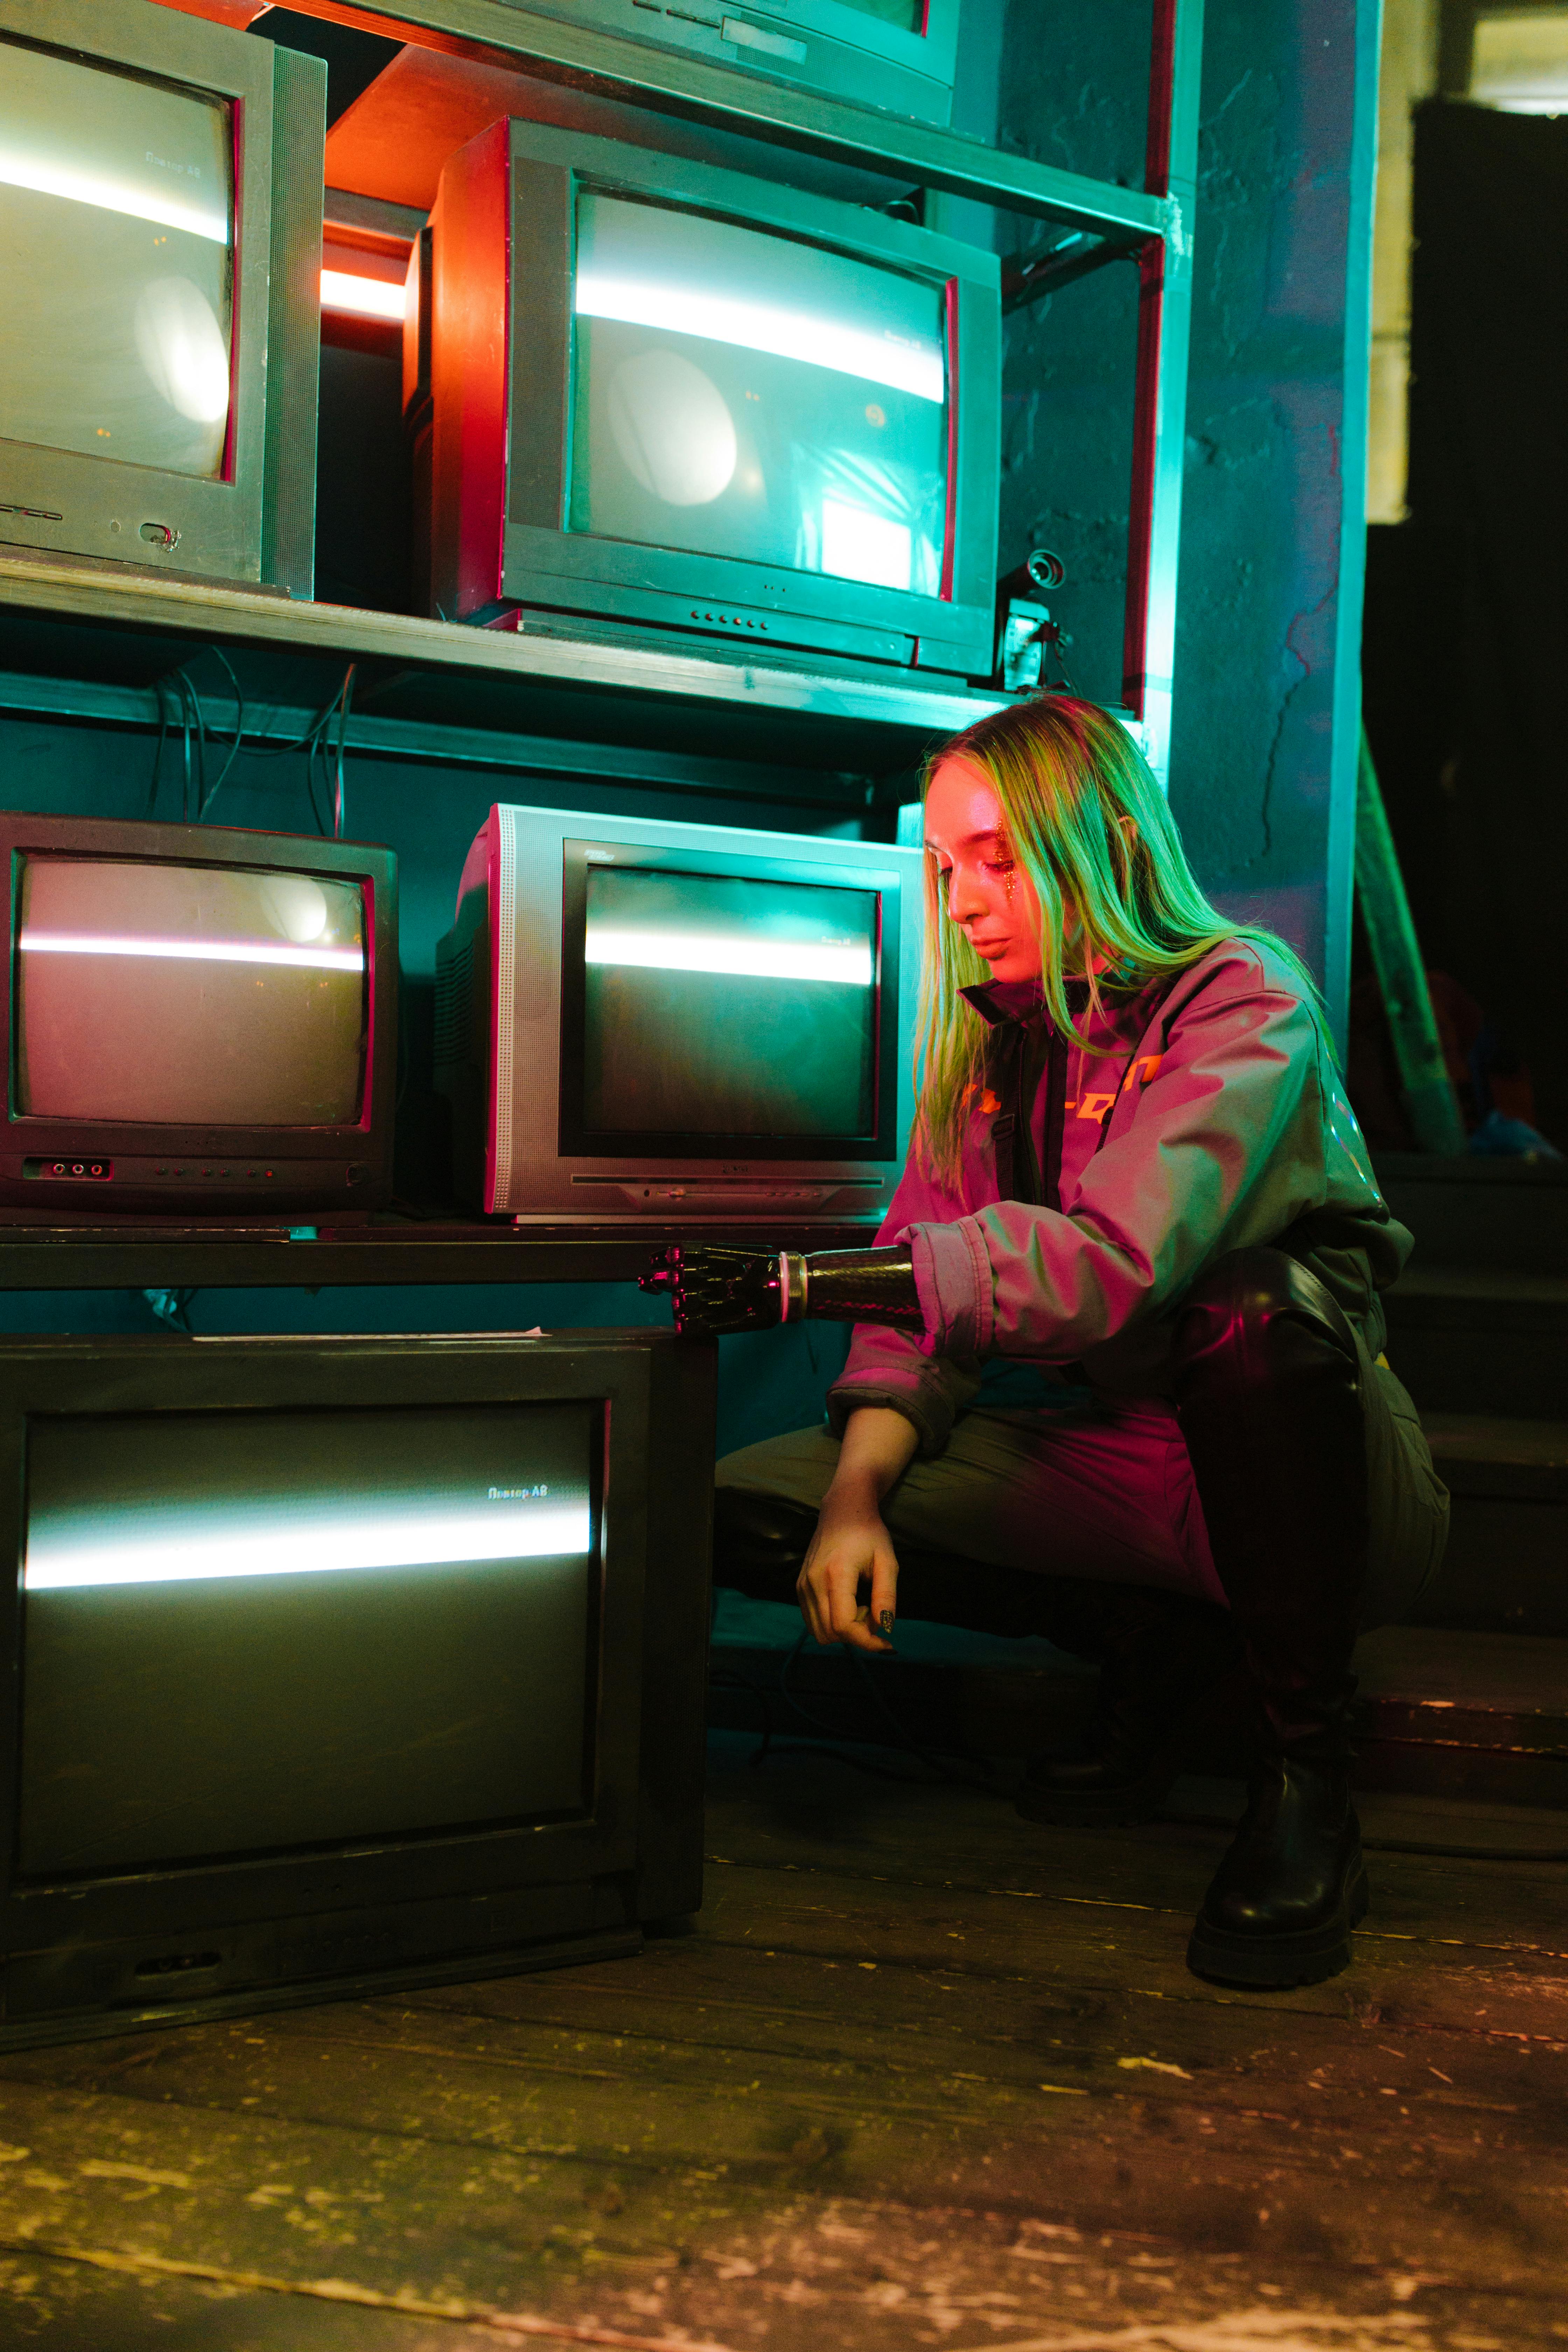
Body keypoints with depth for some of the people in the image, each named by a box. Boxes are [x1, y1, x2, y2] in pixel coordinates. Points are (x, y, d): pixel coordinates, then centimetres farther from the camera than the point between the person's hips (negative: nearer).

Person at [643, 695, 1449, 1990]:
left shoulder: (1242, 1002, -15)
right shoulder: (987, 1037, 5)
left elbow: (1114, 1265, -31)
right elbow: (921, 1288, 0)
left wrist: (805, 1280, -35)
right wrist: (857, 1493, -17)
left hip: (1303, 1479, -6)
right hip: (1105, 1457, 6)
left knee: (1249, 1306, -40)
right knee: (745, 1507, -8)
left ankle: (1306, 1777, -18)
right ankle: (1158, 1649, 6)